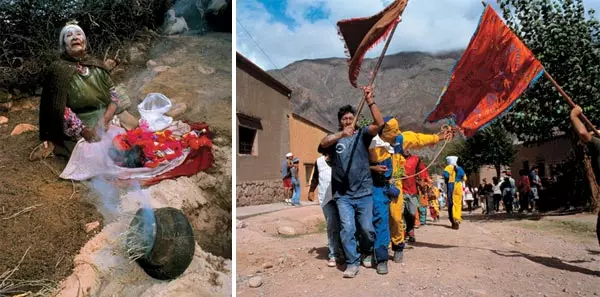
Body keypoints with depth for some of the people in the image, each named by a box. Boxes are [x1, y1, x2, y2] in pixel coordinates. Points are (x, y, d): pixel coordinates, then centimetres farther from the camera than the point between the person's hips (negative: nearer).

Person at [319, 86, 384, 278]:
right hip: (343, 195, 0)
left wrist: (370, 101, -21)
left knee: (366, 228, 3)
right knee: (347, 229, -7)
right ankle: (352, 263, 7)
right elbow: (323, 143, -17)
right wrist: (341, 134, -35)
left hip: (364, 192, 0)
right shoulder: (334, 138, 7)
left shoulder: (362, 134, 6)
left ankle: (368, 252, 32)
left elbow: (379, 123, -11)